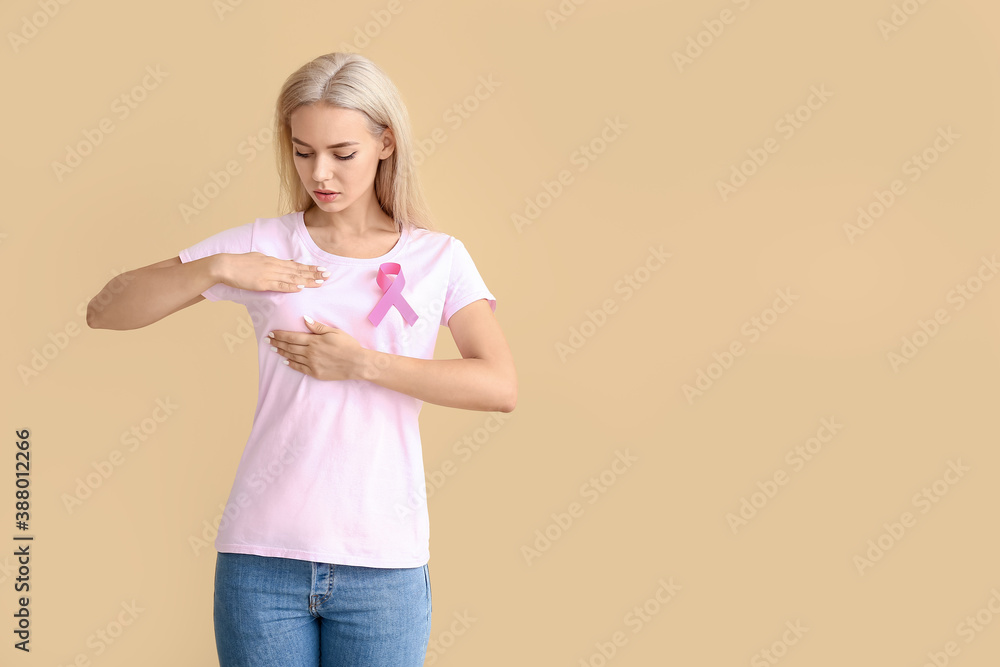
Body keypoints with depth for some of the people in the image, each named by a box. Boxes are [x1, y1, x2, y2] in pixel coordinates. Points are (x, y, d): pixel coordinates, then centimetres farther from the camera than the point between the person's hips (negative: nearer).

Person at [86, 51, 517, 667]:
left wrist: (361, 363, -13)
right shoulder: (261, 245, 4)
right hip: (262, 555, 1)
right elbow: (104, 311, 4)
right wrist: (217, 268, -9)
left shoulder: (438, 258, 3)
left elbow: (501, 386, -10)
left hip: (384, 562, 0)